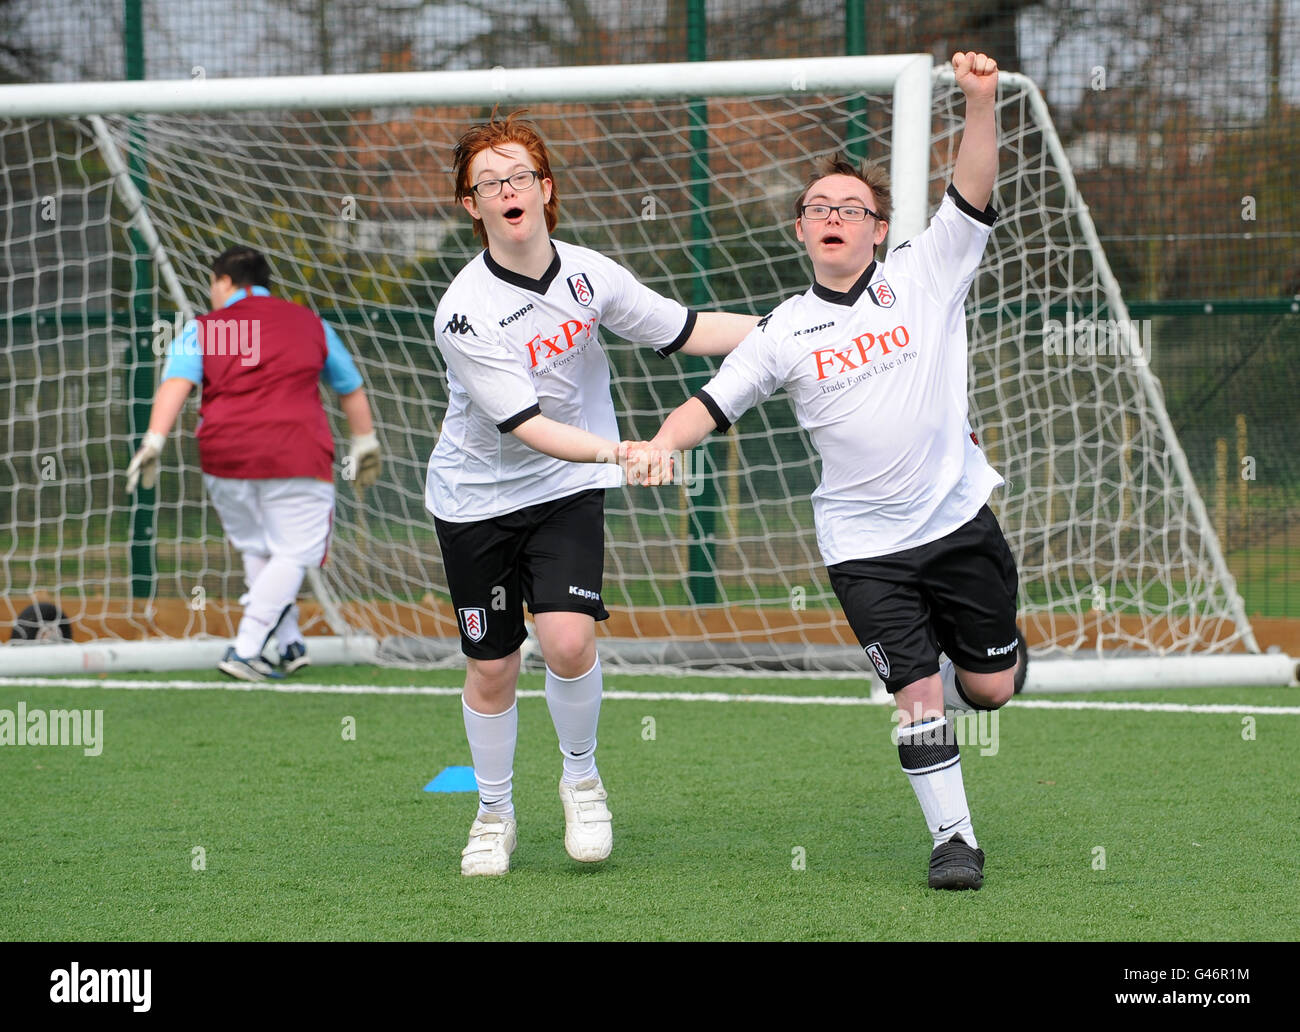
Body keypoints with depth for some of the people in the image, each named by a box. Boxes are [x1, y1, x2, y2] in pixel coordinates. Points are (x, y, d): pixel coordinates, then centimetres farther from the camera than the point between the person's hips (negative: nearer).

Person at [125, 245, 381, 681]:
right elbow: (352, 390, 26)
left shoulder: (201, 330, 9)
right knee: (293, 554, 0)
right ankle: (244, 651, -12)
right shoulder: (310, 323, 17)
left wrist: (154, 441, -17)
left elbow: (176, 382, -9)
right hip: (295, 455, -1)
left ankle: (290, 643, 14)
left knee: (257, 550, 18)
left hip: (224, 455, 1)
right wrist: (365, 445, 37)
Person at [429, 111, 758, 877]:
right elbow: (526, 426, -24)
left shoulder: (589, 274, -8)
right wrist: (616, 451, -37)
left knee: (568, 639, -18)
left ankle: (582, 776, 9)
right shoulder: (465, 315, -21)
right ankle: (496, 814, 28)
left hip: (567, 493, 2)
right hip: (477, 497, -2)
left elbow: (682, 330, 4)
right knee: (492, 667, 5)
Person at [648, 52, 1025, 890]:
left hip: (959, 518, 0)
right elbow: (714, 404, 3)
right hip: (864, 546, 0)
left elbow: (972, 195, -13)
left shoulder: (926, 278, -1)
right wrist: (660, 446, -18)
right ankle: (955, 839, 6)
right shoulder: (785, 332, 1)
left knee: (990, 688, 7)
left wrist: (981, 103, -28)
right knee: (917, 693, -7)